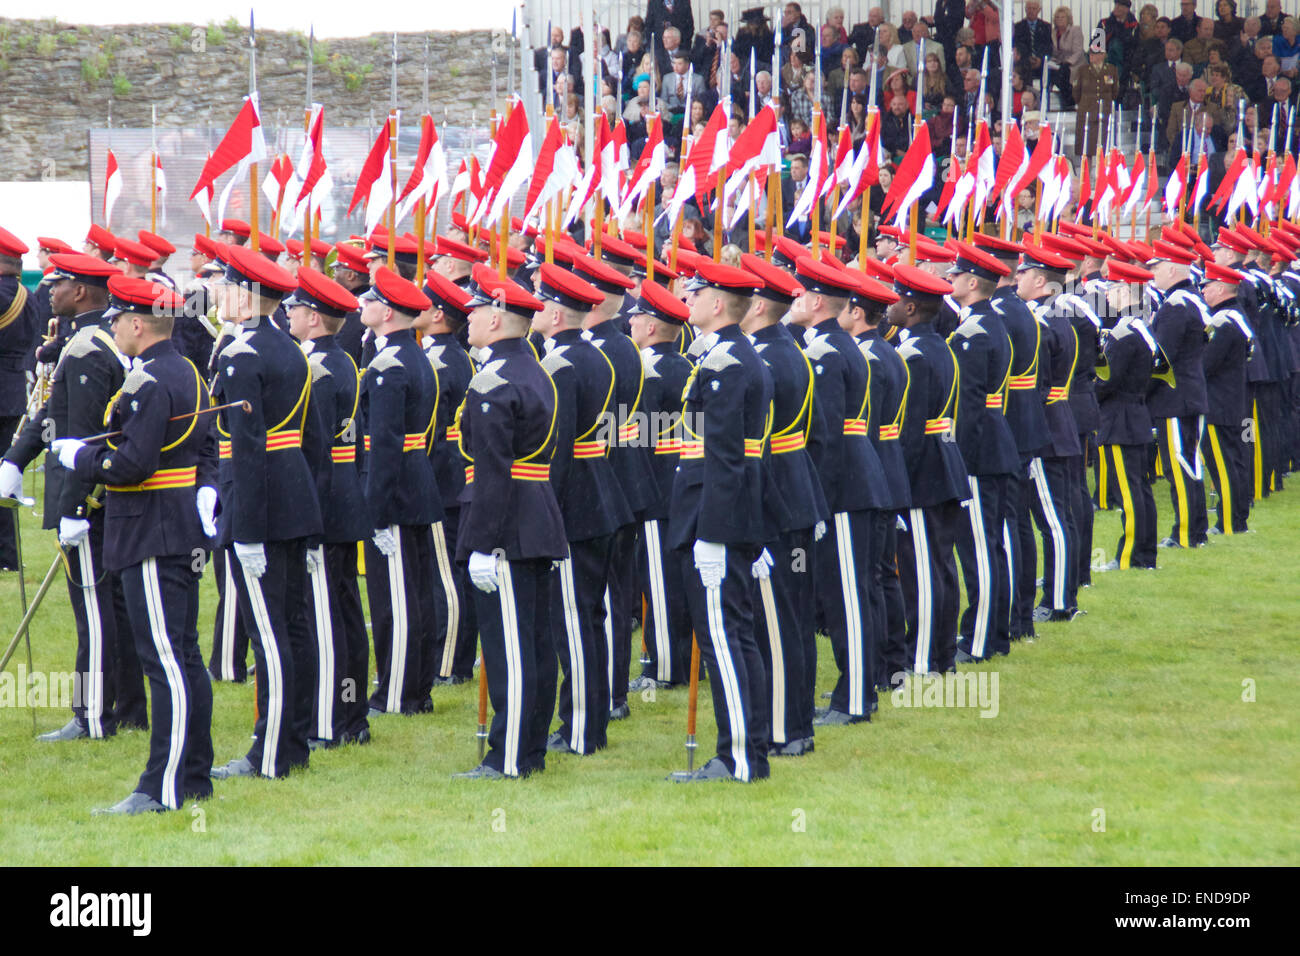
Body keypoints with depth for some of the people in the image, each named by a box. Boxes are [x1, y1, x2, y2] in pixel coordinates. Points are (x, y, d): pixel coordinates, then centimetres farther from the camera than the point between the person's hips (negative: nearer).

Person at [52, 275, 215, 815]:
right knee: (184, 657, 13)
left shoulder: (148, 382, -17)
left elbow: (132, 463, -22)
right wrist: (205, 493, 11)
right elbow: (207, 448, 19)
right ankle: (195, 778, 18)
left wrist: (77, 456, -9)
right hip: (185, 533, 10)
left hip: (152, 533, -10)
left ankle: (164, 789, -13)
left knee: (165, 660, -11)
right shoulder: (187, 374, 15)